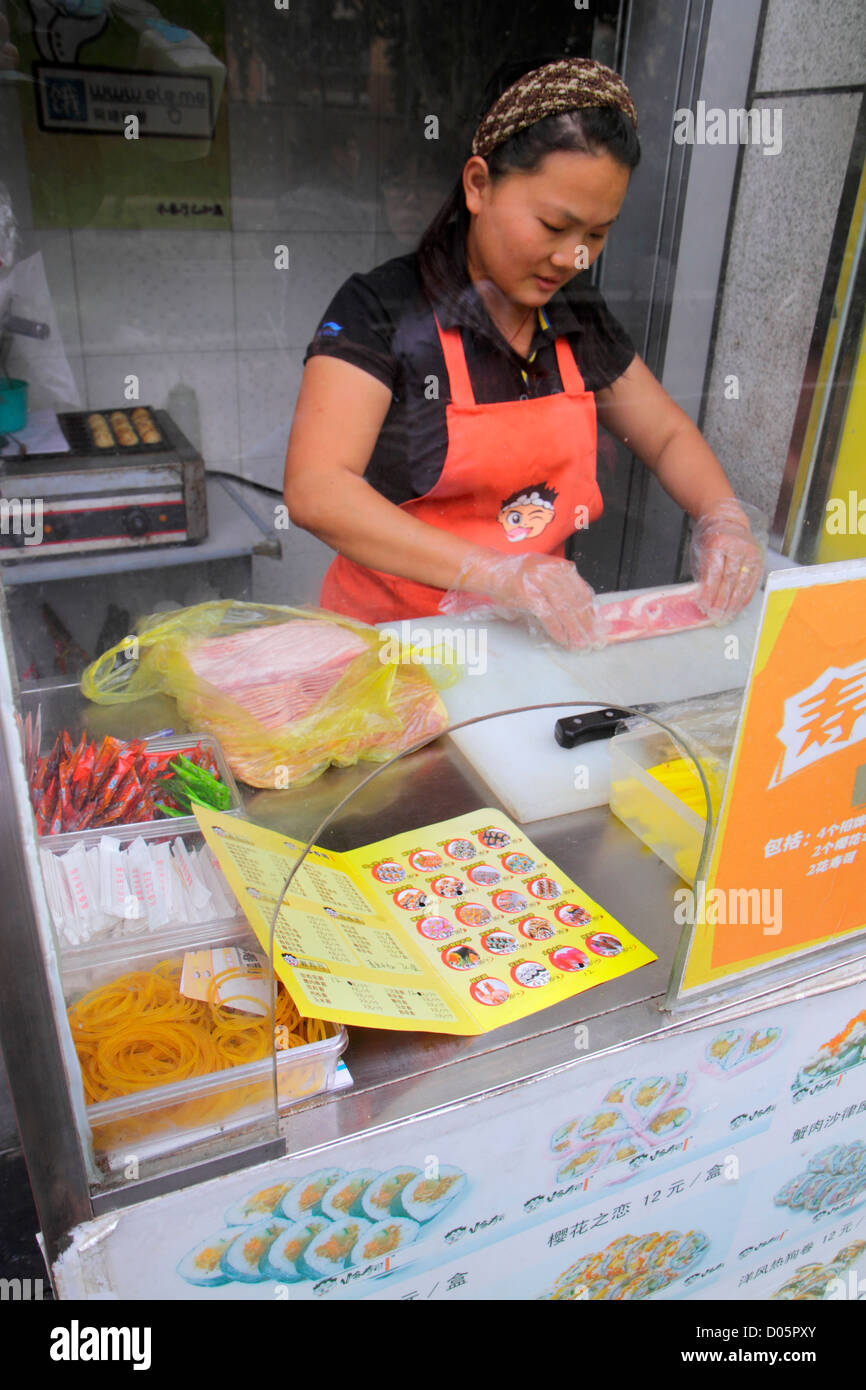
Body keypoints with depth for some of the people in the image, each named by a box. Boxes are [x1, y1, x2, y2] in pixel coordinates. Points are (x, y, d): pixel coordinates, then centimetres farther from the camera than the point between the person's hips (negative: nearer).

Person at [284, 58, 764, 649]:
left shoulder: (580, 316, 7)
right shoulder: (383, 308, -11)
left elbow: (669, 436, 18)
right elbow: (314, 490, -24)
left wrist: (724, 520, -4)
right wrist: (493, 572, -34)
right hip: (392, 631, 2)